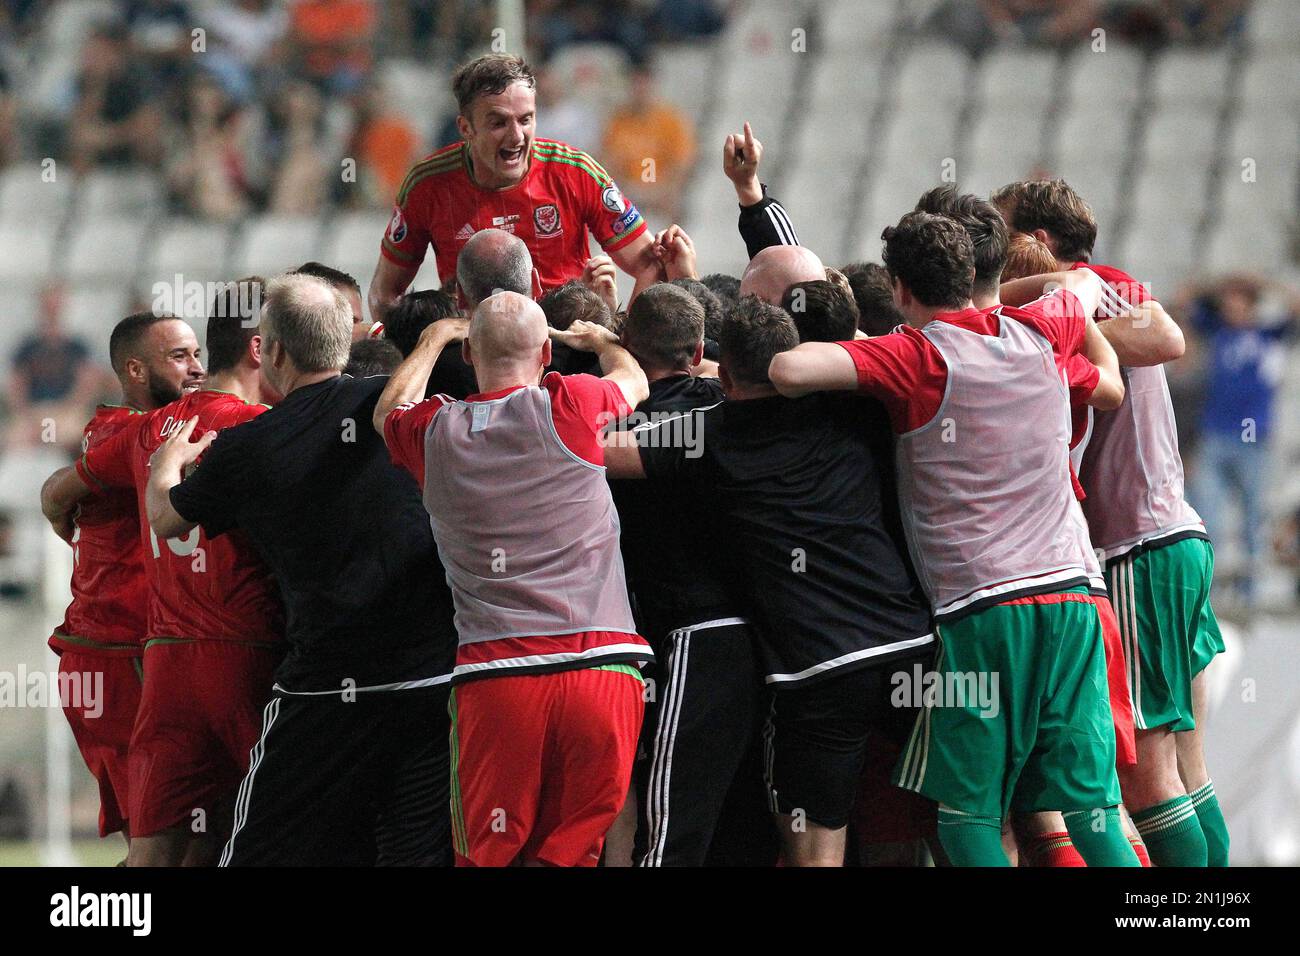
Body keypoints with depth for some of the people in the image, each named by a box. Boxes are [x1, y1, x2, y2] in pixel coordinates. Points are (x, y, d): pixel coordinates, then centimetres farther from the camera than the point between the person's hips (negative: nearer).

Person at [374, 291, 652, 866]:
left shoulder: (434, 432, 7)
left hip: (494, 676, 1)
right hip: (601, 667, -1)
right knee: (570, 855, 3)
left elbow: (387, 413, 34)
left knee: (487, 856, 6)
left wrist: (432, 341, 48)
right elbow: (634, 381, 25)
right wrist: (601, 340, 46)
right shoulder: (568, 408, 0)